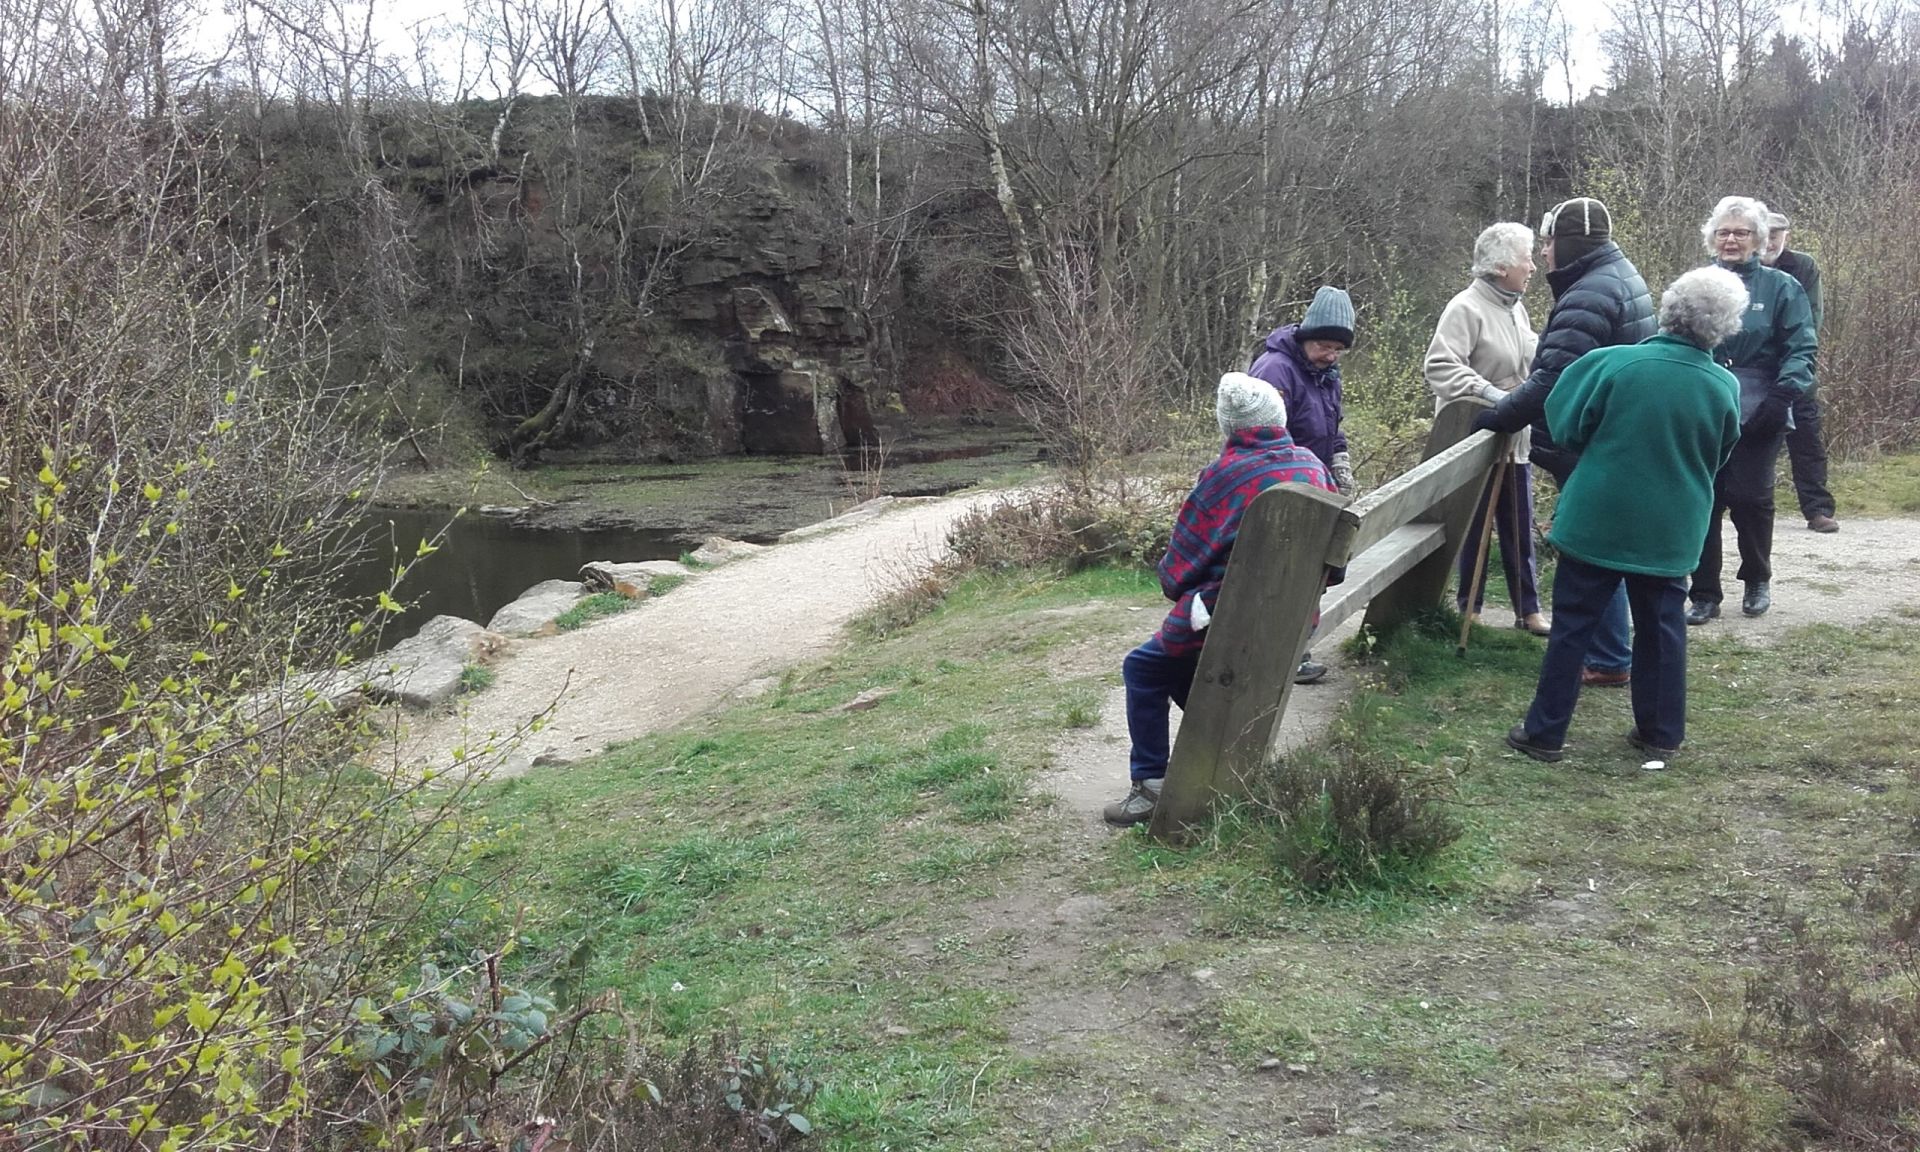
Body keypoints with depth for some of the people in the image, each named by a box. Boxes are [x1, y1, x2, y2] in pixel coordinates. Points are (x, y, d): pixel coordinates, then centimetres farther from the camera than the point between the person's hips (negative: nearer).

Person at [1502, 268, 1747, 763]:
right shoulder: (1725, 387, -6)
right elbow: (1718, 459, 10)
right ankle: (1661, 733, 24)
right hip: (1670, 531, 3)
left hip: (1598, 519, -2)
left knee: (1572, 627, 5)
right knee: (1663, 628, 16)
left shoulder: (1615, 364, -17)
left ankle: (1545, 732, 11)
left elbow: (1566, 430, -6)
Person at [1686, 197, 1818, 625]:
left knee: (1750, 497, 2)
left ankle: (1757, 581, 26)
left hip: (1757, 417, -2)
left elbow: (1801, 349, -6)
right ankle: (1704, 594, 11)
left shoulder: (1781, 288, 0)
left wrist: (1782, 396, -20)